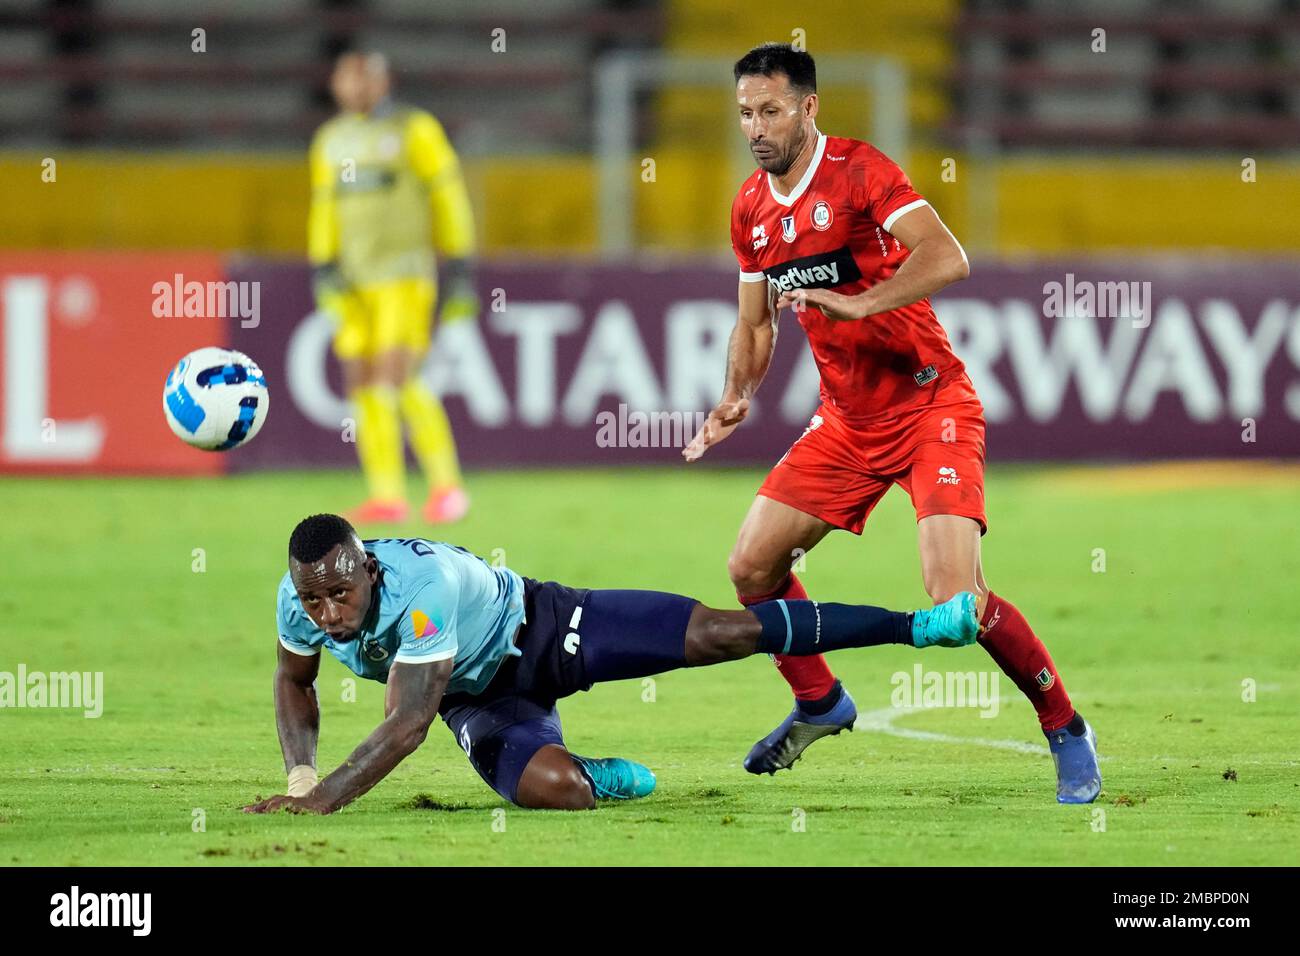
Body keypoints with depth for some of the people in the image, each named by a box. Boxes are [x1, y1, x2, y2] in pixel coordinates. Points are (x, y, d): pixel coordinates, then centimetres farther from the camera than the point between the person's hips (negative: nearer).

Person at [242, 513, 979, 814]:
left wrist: (325, 799, -48)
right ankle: (601, 775, 12)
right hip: (478, 696, 5)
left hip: (542, 629, -4)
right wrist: (300, 774, -15)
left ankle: (918, 626, -2)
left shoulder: (420, 588, -41)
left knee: (721, 634, -13)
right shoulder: (301, 599, -20)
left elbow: (408, 724, -42)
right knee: (552, 789, -28)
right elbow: (295, 682, 3)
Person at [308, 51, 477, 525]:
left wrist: (460, 273, -7)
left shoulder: (415, 130, -4)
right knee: (363, 388, 0)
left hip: (405, 277, -6)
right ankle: (386, 498, 4)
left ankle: (447, 485, -5)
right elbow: (324, 210, 15)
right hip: (356, 284, 6)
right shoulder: (331, 140, 12)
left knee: (399, 383, -16)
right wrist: (323, 273, 3)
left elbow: (449, 200, -4)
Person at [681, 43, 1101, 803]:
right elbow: (757, 321, 19)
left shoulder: (859, 171, -16)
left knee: (956, 597, -20)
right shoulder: (752, 210, 7)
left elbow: (947, 259, -29)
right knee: (752, 563, 4)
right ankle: (820, 703, 28)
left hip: (930, 406, -7)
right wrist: (736, 398, 1)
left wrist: (858, 304, -37)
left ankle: (1067, 732, -3)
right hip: (847, 420, 7)